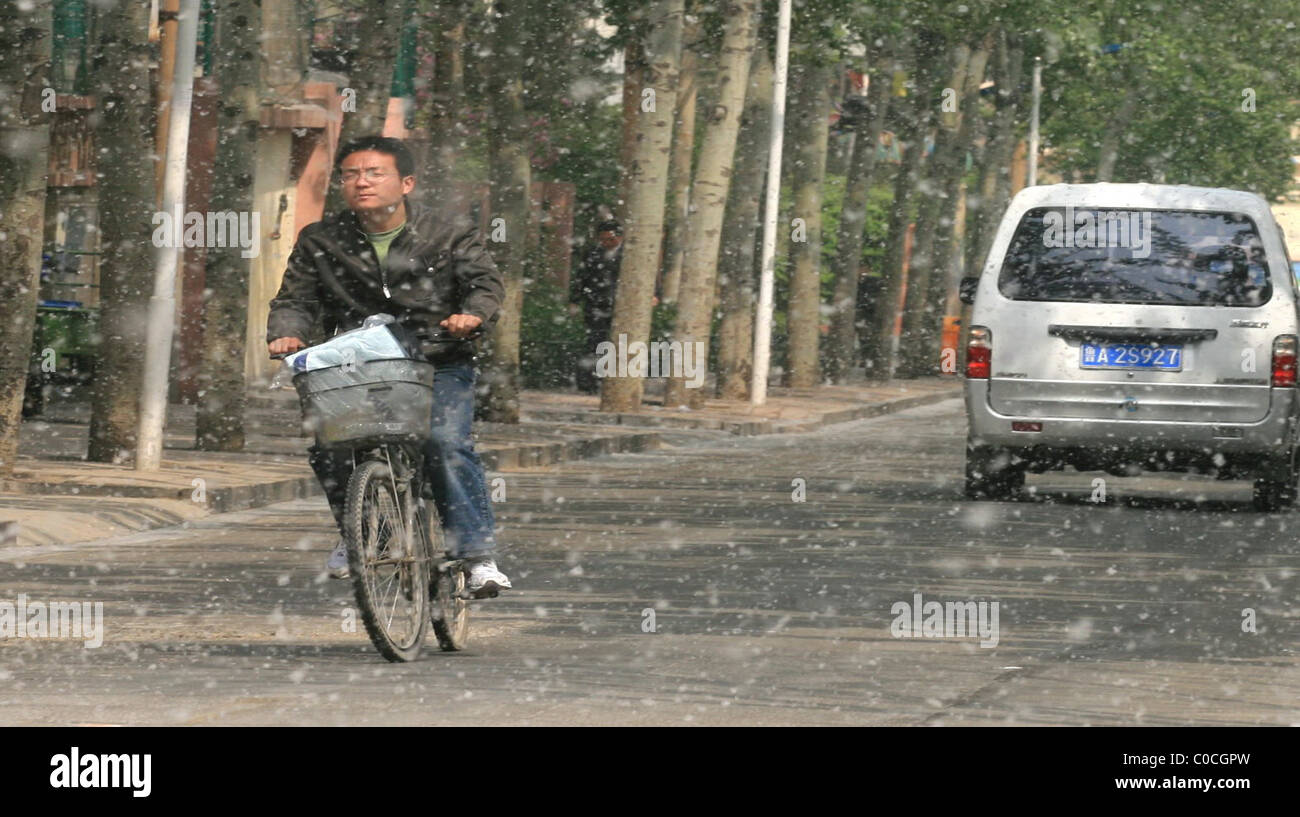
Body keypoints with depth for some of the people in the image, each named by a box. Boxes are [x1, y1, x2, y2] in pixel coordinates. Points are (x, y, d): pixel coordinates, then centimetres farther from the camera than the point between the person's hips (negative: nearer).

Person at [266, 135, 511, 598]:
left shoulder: (447, 237, 1)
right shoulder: (320, 243, 6)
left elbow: (486, 282, -2)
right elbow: (295, 297, 6)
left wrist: (473, 315, -24)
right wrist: (285, 333, -16)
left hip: (438, 367, -2)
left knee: (446, 445, -26)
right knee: (325, 445, -18)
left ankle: (478, 557, -22)